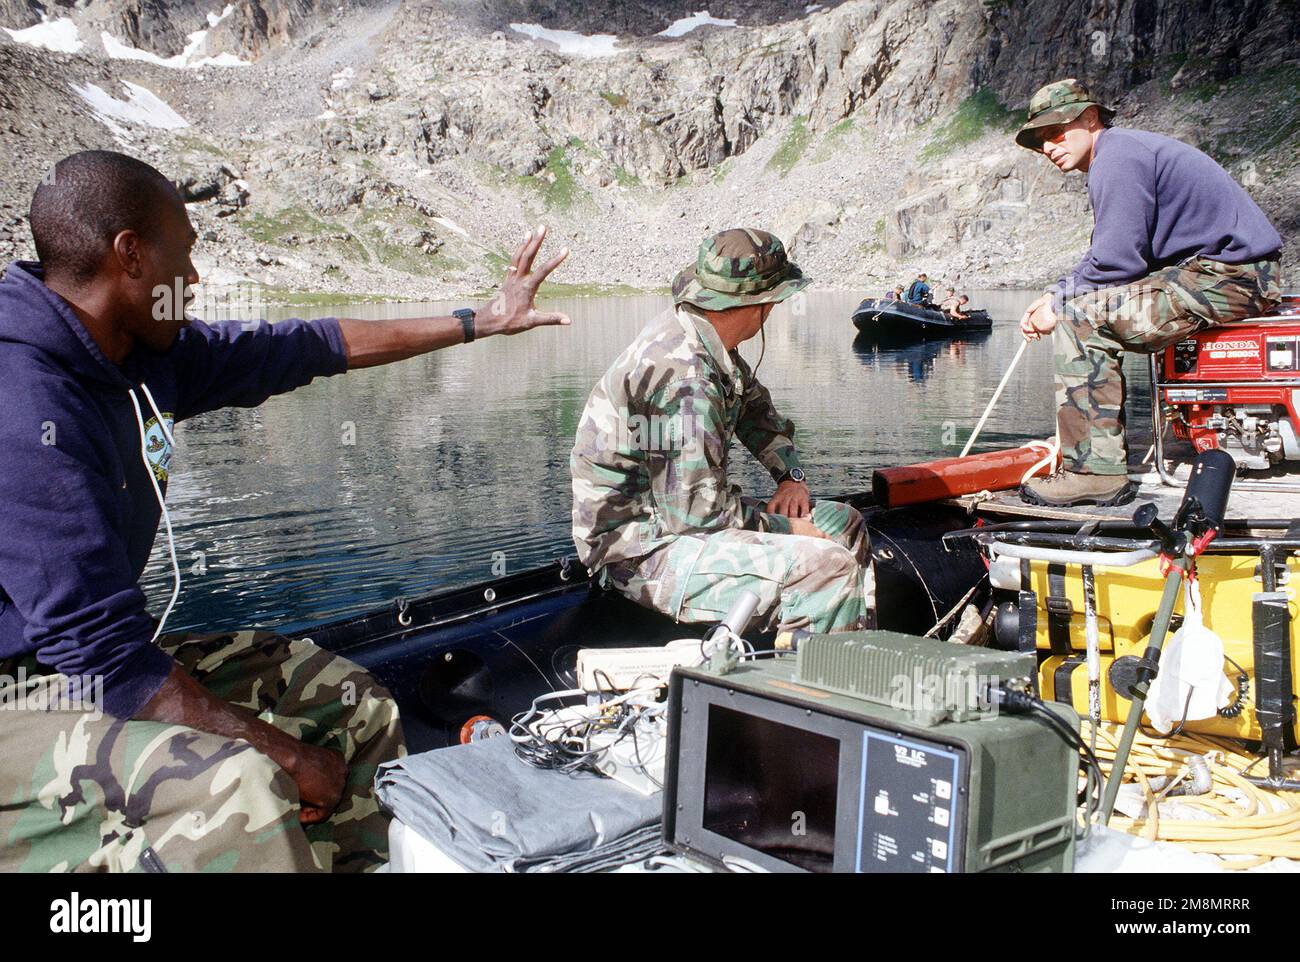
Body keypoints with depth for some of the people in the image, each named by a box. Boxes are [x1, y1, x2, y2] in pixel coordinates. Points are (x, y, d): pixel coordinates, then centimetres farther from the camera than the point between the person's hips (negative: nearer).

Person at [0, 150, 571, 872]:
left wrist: (480, 322, 18)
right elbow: (102, 653, -29)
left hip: (82, 657, 10)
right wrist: (285, 753, -22)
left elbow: (314, 347, 11)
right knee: (237, 784, -34)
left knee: (345, 697, 9)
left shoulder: (143, 358, 1)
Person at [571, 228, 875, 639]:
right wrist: (785, 529, -13)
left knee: (843, 524, 11)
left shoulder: (708, 344, 2)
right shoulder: (683, 376, -28)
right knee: (828, 566, -23)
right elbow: (698, 511, -26)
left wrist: (791, 474, 9)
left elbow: (754, 404, 23)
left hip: (681, 510, 11)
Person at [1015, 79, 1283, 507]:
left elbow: (1117, 261, -18)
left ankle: (1095, 472, -18)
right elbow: (1113, 255, 18)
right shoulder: (1124, 151, 19)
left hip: (1224, 277, -11)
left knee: (1079, 318, -18)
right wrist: (1056, 296, 7)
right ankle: (1084, 444, 22)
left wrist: (1059, 305, -5)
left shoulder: (1118, 155, -14)